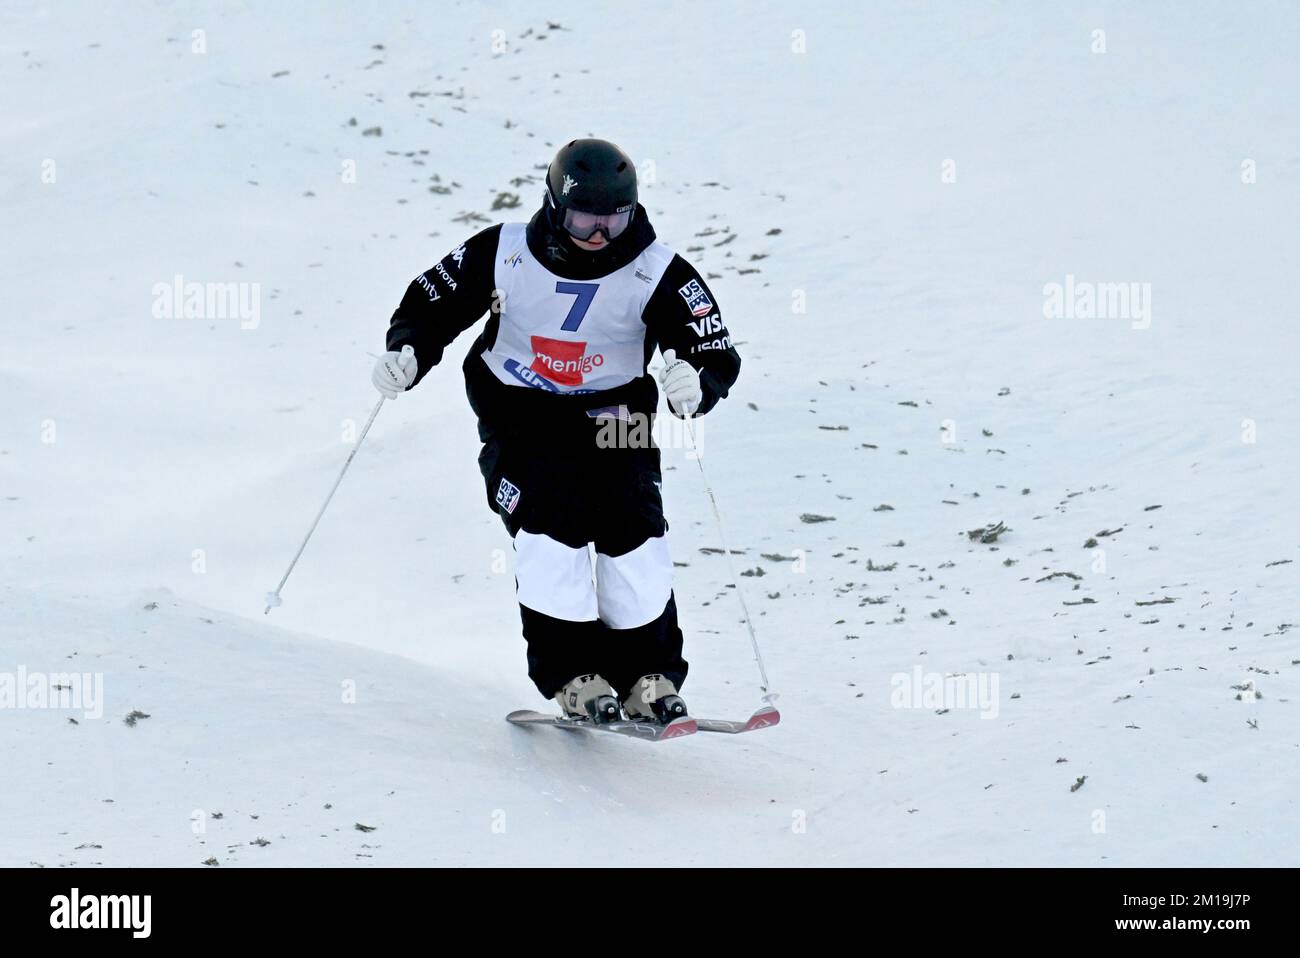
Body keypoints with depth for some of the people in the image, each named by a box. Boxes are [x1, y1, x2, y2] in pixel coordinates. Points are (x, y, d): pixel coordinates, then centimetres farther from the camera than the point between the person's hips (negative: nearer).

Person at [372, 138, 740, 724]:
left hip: (613, 418, 0)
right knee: (548, 529, -21)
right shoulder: (503, 254, -10)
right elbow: (431, 304, 2)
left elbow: (716, 354, -15)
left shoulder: (658, 274, -12)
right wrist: (406, 354, -17)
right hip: (520, 416, 0)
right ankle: (574, 674, -12)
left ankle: (649, 675, 0)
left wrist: (696, 384, -38)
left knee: (634, 535, -15)